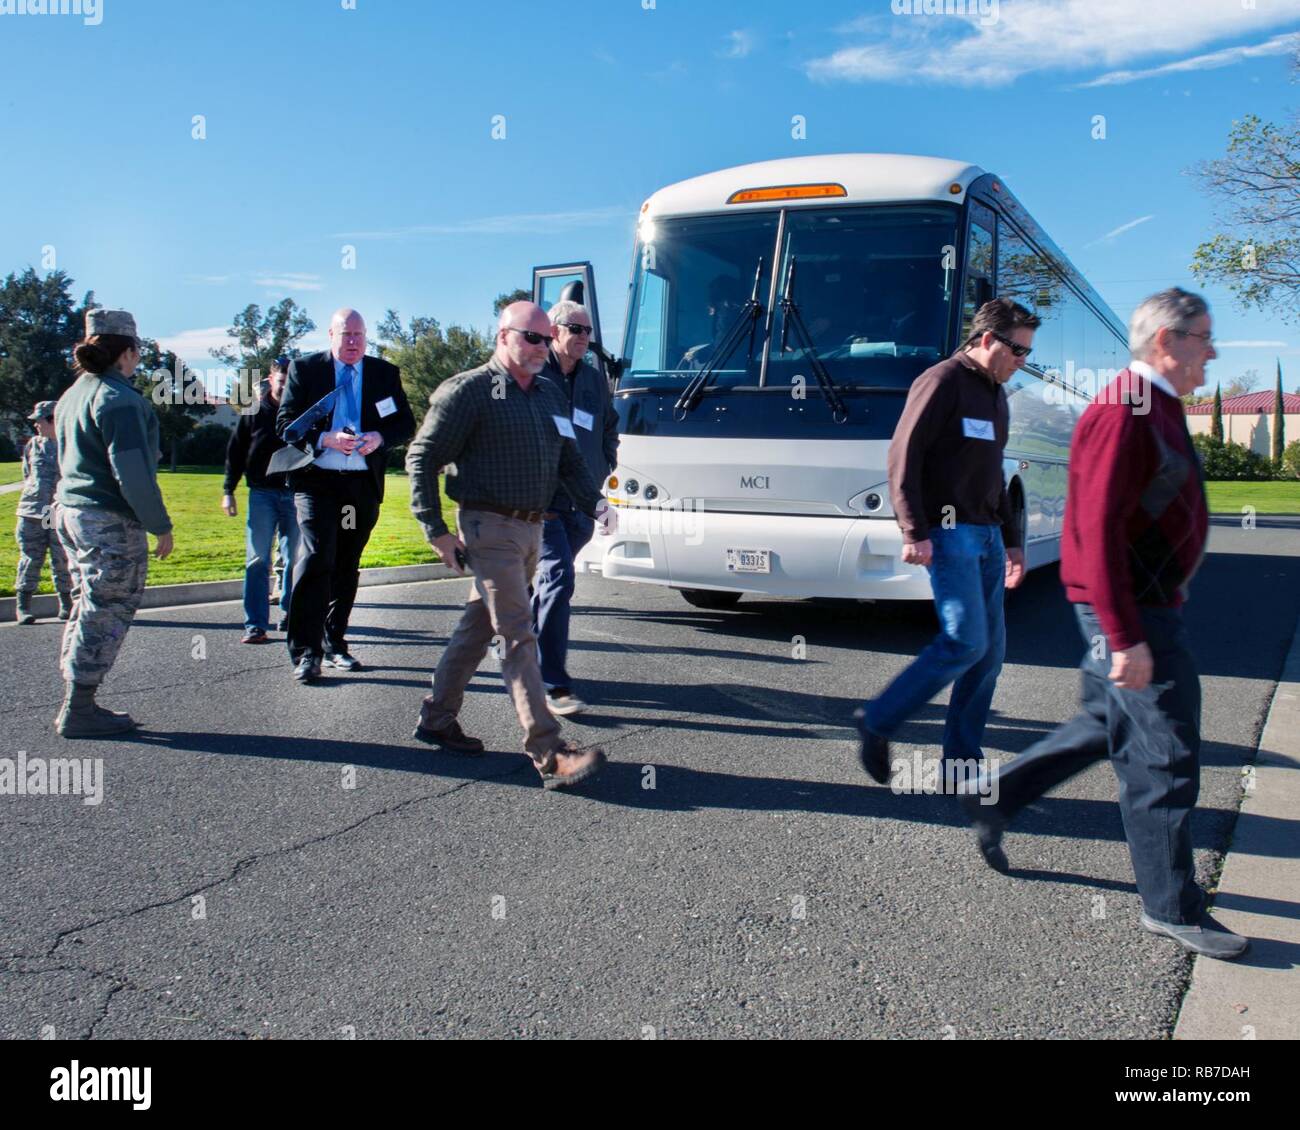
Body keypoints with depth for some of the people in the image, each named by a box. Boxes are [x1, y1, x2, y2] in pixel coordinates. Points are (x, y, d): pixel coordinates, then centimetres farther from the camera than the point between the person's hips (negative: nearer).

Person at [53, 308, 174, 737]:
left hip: (71, 511, 10)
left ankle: (77, 704, 20)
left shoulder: (72, 395, 14)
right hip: (111, 522, -9)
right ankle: (79, 711, 3)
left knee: (89, 609, 16)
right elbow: (133, 472, -20)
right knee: (105, 614, -2)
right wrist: (160, 525, -13)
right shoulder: (119, 399, -15)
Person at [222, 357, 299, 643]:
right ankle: (255, 624, 1)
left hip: (296, 494, 0)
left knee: (294, 559, 6)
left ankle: (290, 614, 20)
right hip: (262, 494, 0)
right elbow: (235, 452, 8)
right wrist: (228, 490, 3)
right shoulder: (254, 413, 4)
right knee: (257, 561, -2)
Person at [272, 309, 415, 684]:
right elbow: (285, 421, -3)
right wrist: (325, 439, -19)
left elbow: (406, 423, 7)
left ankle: (334, 642, 25)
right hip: (316, 479, -3)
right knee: (315, 558, -15)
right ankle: (306, 652, -11)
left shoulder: (385, 373, 9)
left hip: (363, 483, 3)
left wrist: (379, 437, -13)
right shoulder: (304, 369, 3)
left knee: (347, 566, 11)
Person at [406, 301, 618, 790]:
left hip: (530, 529, 8)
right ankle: (549, 753, -11)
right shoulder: (469, 391, -8)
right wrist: (437, 531, -11)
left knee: (477, 626, 16)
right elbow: (421, 458, -7)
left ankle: (436, 720, 30)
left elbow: (570, 460, 19)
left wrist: (595, 503, 0)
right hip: (490, 527, -8)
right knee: (518, 636, -11)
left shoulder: (551, 393, 14)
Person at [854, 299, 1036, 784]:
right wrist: (915, 533, -21)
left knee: (991, 648, 5)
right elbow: (903, 458, -15)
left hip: (986, 535, 9)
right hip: (949, 531, -9)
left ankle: (961, 758, 13)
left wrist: (1011, 540, 25)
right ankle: (878, 722, -2)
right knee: (966, 641, -15)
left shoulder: (996, 393, 20)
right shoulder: (942, 381, -8)